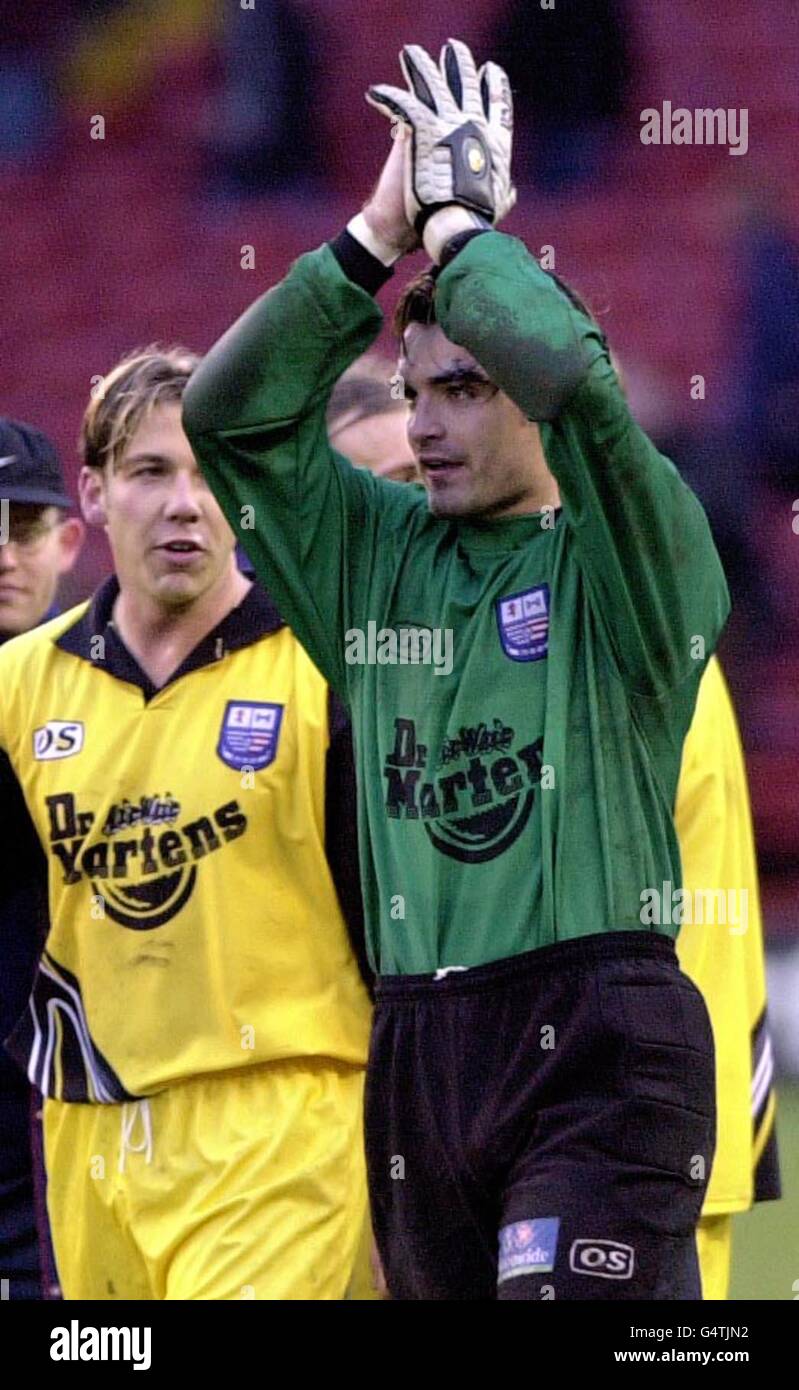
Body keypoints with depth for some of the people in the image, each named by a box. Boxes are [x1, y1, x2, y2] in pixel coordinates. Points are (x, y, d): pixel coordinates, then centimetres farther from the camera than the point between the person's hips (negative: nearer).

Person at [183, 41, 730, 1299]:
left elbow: (571, 379, -19)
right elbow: (230, 410, 7)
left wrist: (460, 220, -5)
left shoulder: (625, 557, -1)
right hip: (416, 1046, 7)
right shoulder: (380, 555, 16)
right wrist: (380, 233, 1)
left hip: (599, 1051, -7)